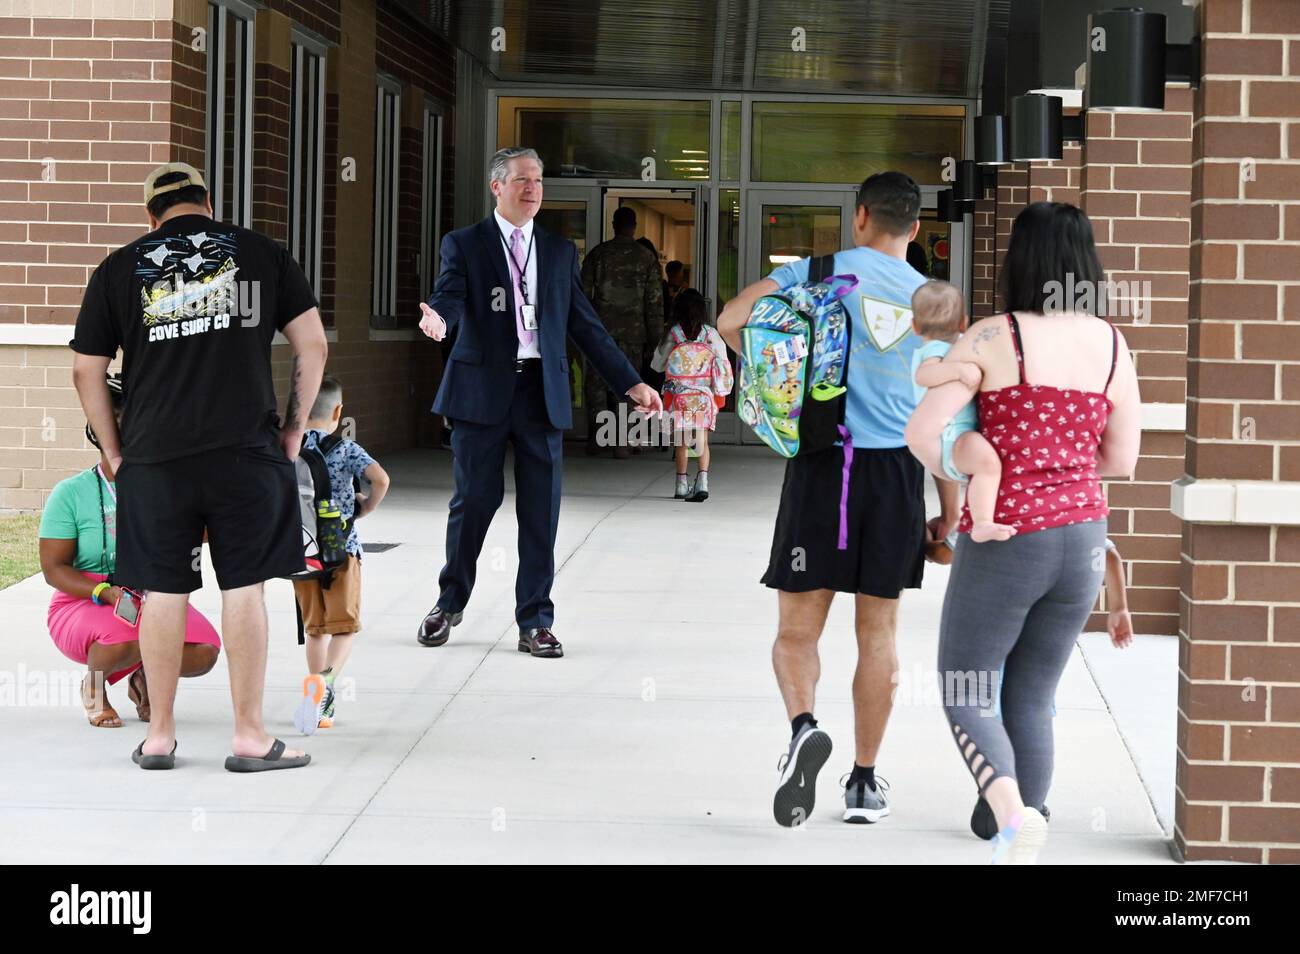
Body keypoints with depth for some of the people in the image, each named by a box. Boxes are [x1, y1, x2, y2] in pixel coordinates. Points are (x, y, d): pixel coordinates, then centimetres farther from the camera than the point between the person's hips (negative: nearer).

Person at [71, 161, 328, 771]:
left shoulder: (118, 269, 9)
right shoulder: (263, 255, 8)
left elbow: (86, 370, 9)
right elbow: (313, 344, 5)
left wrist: (114, 451, 16)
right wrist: (294, 429, 12)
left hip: (154, 454, 1)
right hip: (246, 450, -1)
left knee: (164, 590, 7)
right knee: (244, 587, 3)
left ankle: (159, 735, 14)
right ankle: (249, 736, 6)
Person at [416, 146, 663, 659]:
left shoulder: (560, 251, 15)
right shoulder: (464, 245, 5)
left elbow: (586, 325, 15)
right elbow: (450, 298, -11)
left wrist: (632, 384, 10)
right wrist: (437, 319, -37)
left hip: (542, 391, 3)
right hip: (483, 389, -2)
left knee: (541, 510, 1)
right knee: (474, 501, 2)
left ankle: (535, 622, 8)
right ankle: (449, 604, 22)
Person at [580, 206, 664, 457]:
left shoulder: (597, 254, 2)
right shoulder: (647, 258, 2)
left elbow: (583, 293, 3)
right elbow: (655, 301, 0)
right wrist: (654, 339, 5)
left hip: (601, 329, 0)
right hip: (633, 332, 0)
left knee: (596, 383, 9)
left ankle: (595, 439, 5)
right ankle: (621, 443, 2)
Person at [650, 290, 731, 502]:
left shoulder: (674, 334, -4)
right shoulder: (710, 334, -3)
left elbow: (658, 364, 4)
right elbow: (723, 363, 0)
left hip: (679, 395, 0)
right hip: (704, 395, 0)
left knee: (681, 441, 10)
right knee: (703, 440, 4)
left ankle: (682, 484, 12)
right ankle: (702, 480, -14)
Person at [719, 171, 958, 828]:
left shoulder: (820, 272, 2)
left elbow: (731, 320, -7)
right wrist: (949, 511, 12)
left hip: (823, 464, -2)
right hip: (897, 473, 2)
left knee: (798, 626, 5)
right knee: (878, 631, 10)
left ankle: (804, 726, -23)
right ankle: (865, 783, 16)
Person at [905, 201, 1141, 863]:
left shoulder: (994, 337, -12)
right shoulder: (1112, 345, 1)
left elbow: (922, 430, -16)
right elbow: (1121, 461, 6)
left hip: (1003, 540, -4)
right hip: (1081, 537, 5)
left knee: (964, 693, 9)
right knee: (1030, 700, 16)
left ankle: (1013, 815, -16)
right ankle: (1023, 845, 16)